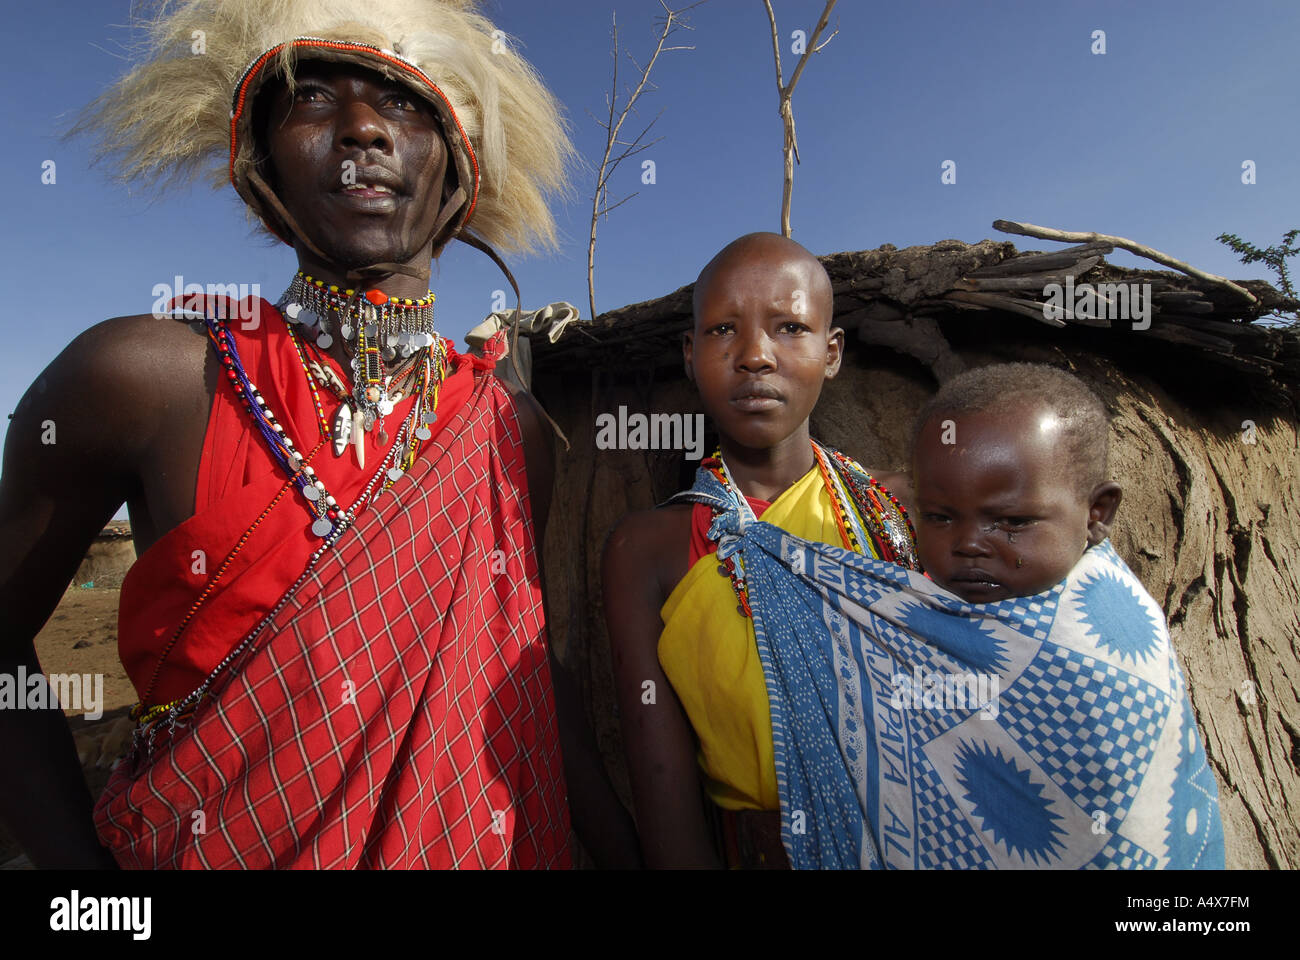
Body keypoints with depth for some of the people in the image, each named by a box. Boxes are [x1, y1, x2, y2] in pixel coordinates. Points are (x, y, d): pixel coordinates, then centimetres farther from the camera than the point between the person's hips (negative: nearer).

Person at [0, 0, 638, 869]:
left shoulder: (510, 429, -8)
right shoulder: (145, 378, -16)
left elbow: (524, 662, 1)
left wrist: (634, 848, 1)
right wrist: (82, 858, -12)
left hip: (475, 843, 3)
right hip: (211, 847, -2)